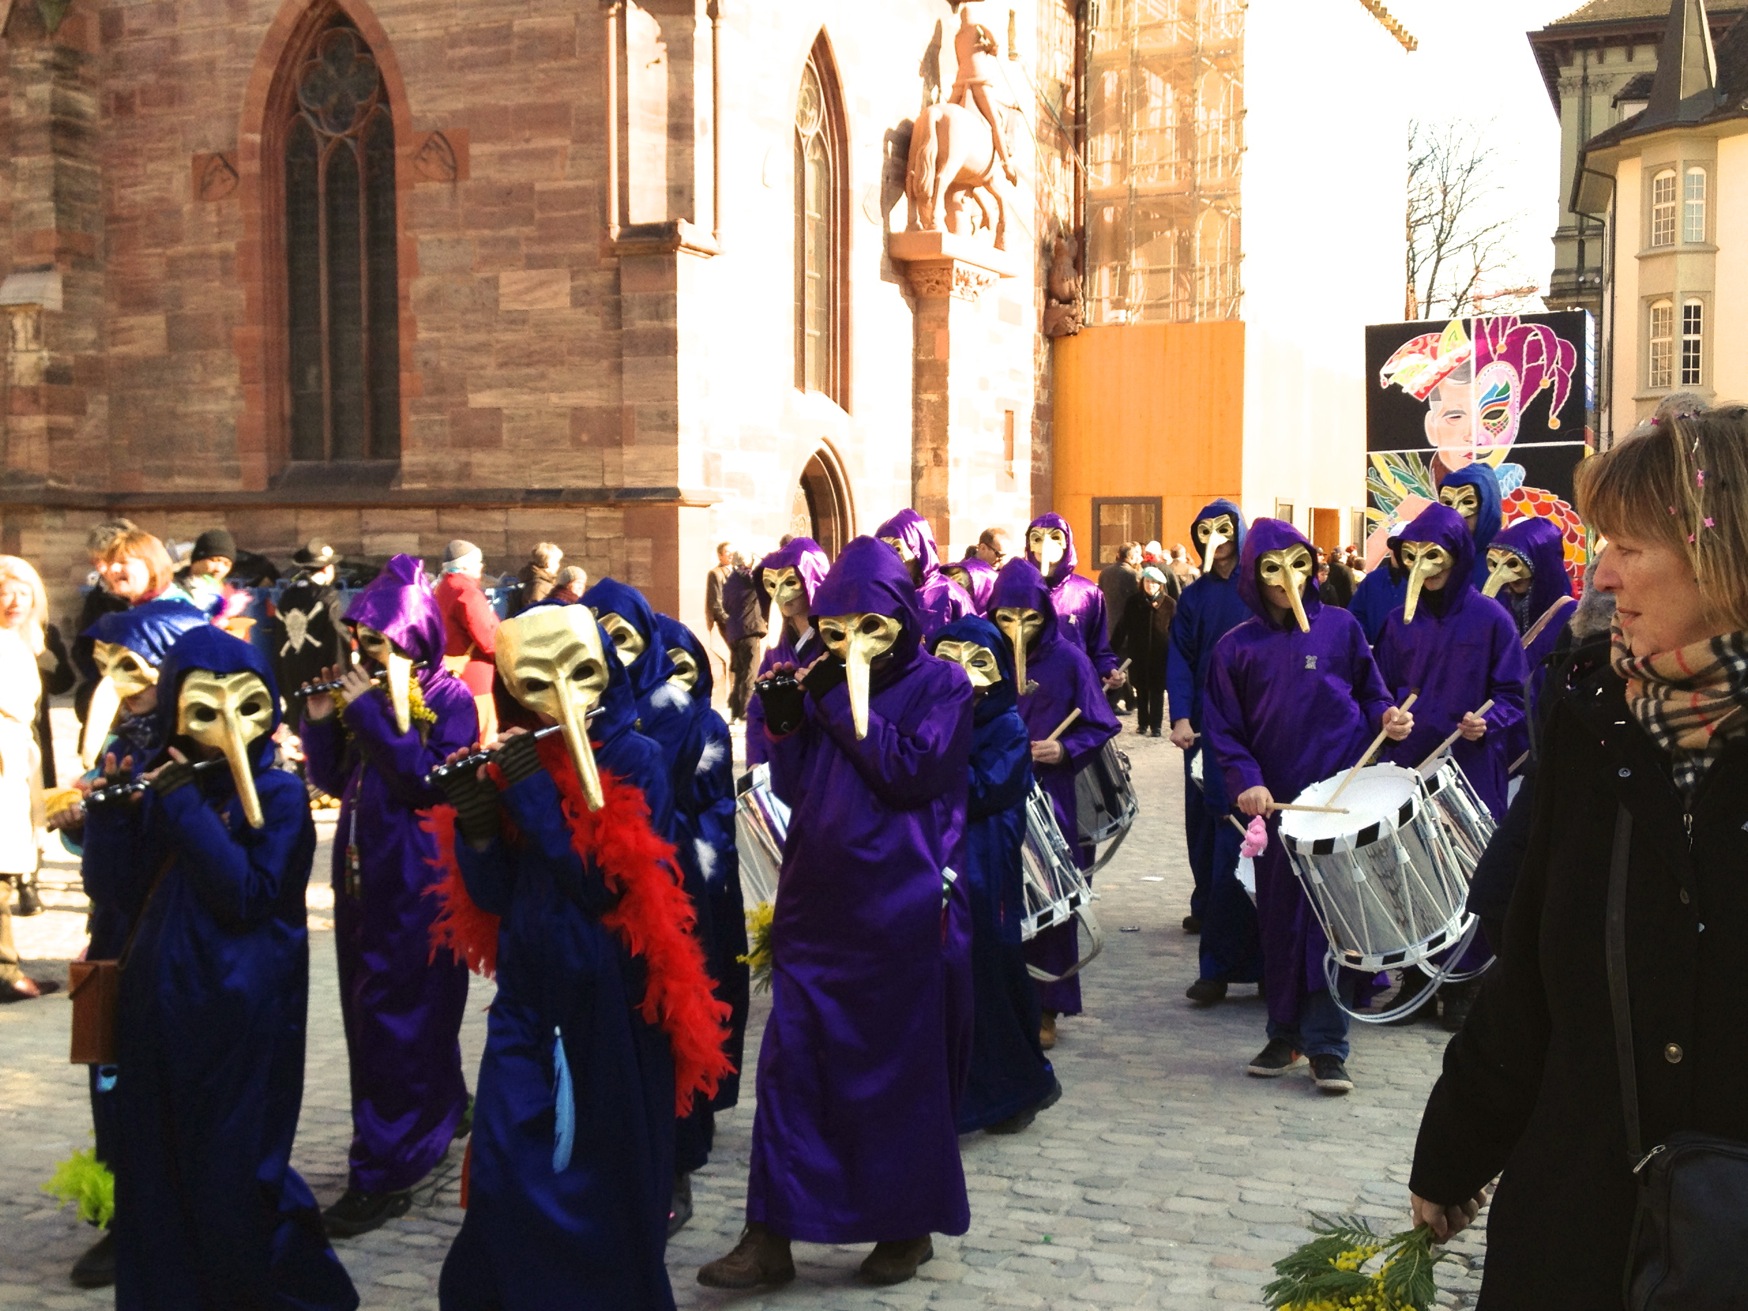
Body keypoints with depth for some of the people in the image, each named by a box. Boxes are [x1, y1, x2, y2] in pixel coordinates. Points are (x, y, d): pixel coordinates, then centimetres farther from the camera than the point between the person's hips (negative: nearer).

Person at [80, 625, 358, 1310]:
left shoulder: (277, 793, -9)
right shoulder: (164, 786, 6)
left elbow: (249, 895, -20)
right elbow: (113, 888, 3)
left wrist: (187, 808, -19)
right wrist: (109, 802, -9)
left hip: (241, 1012, -5)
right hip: (162, 1002, 5)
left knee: (233, 1171, 0)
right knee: (157, 1164, 10)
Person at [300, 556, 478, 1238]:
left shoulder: (448, 698, -10)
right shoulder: (363, 692, 9)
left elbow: (432, 785, -22)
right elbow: (333, 780, 11)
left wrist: (372, 713, -21)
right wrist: (321, 720, -5)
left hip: (418, 881, -7)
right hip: (361, 871, 7)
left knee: (396, 1017, -6)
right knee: (369, 1008, 16)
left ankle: (384, 1174, -1)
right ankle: (440, 1115, 36)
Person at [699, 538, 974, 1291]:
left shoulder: (939, 685, -3)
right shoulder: (826, 685, 10)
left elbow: (909, 773, -15)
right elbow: (792, 787, 7)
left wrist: (857, 700, -14)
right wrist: (783, 719, -7)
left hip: (900, 911, -4)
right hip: (817, 906, 5)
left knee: (901, 1070, 6)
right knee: (791, 1064, 1)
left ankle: (909, 1226, 23)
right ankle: (772, 1235, 6)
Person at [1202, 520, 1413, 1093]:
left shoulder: (1341, 627, 3)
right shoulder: (1236, 648, 4)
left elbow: (1371, 694, 12)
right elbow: (1224, 731, 3)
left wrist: (1388, 718, -10)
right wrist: (1246, 782, -12)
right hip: (1276, 803, 1)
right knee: (1280, 920, 8)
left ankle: (1326, 1045, 2)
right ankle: (1284, 1034, 22)